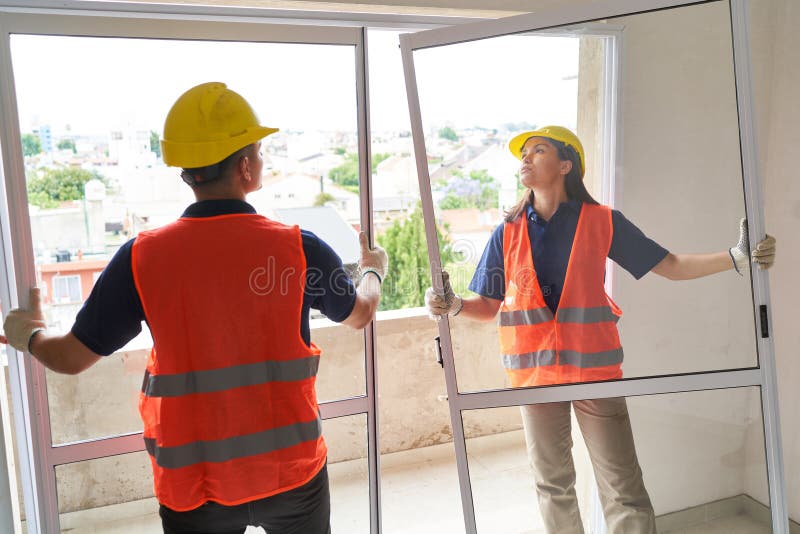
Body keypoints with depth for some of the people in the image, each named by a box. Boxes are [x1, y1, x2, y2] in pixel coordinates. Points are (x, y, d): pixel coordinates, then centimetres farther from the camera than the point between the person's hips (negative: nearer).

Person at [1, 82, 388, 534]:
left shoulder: (142, 258, -13)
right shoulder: (299, 248, -13)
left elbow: (71, 357, -2)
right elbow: (360, 313, 5)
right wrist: (374, 269, 28)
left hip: (196, 484, 0)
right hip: (293, 470, 1)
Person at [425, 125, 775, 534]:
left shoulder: (602, 222, -1)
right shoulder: (509, 233, 3)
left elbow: (671, 266, 3)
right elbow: (489, 306, 5)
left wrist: (737, 256, -10)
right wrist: (453, 305, -15)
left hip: (594, 368, -1)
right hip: (534, 373, 2)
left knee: (624, 491, 1)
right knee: (553, 486, 16)